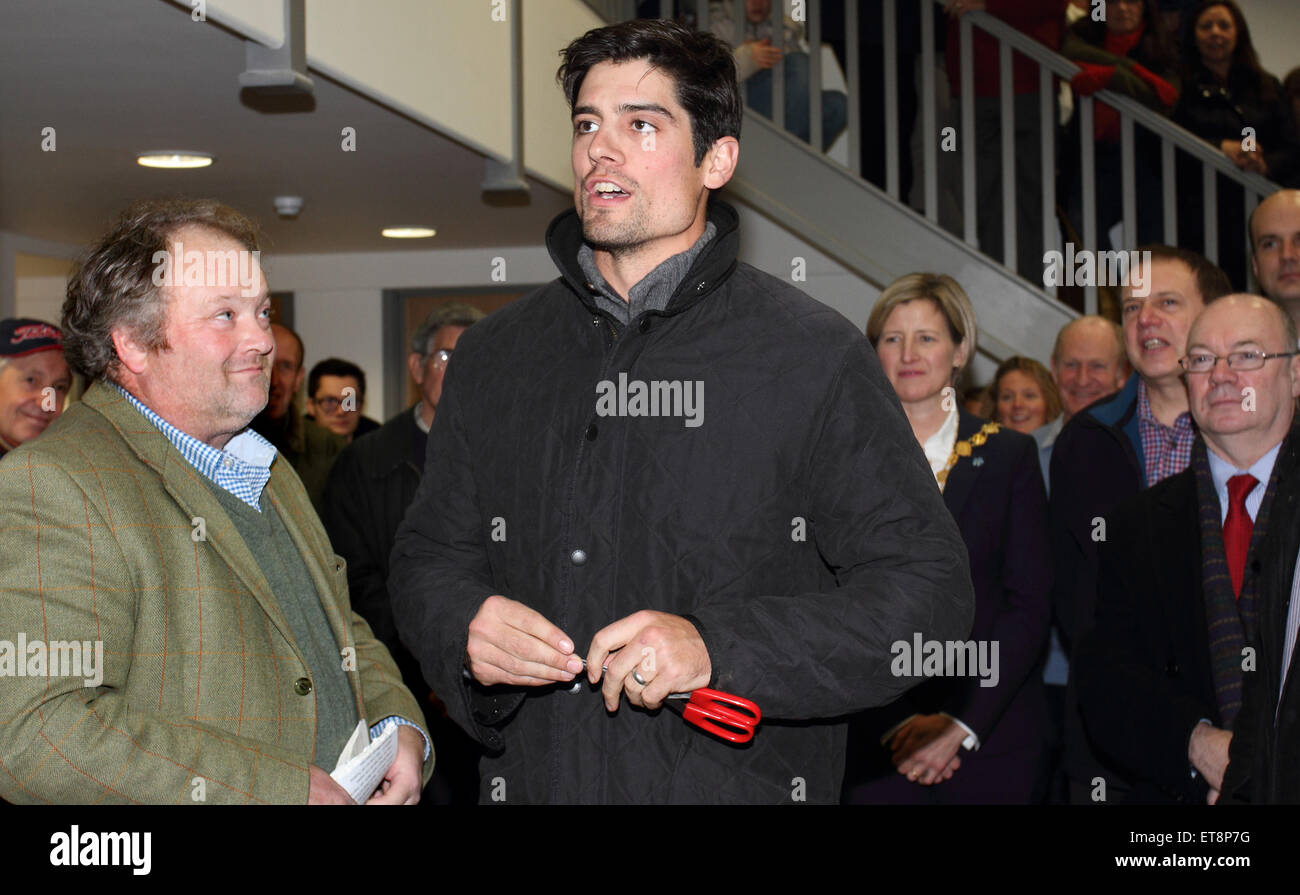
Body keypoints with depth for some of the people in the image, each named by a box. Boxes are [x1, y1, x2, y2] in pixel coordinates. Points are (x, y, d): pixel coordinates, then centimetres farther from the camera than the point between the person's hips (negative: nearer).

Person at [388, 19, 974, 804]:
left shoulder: (816, 356, -7)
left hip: (740, 782, -3)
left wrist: (722, 648, -23)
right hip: (532, 781, 4)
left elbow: (928, 588, -11)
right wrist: (463, 625, -11)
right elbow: (429, 556, 12)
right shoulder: (495, 356, 6)